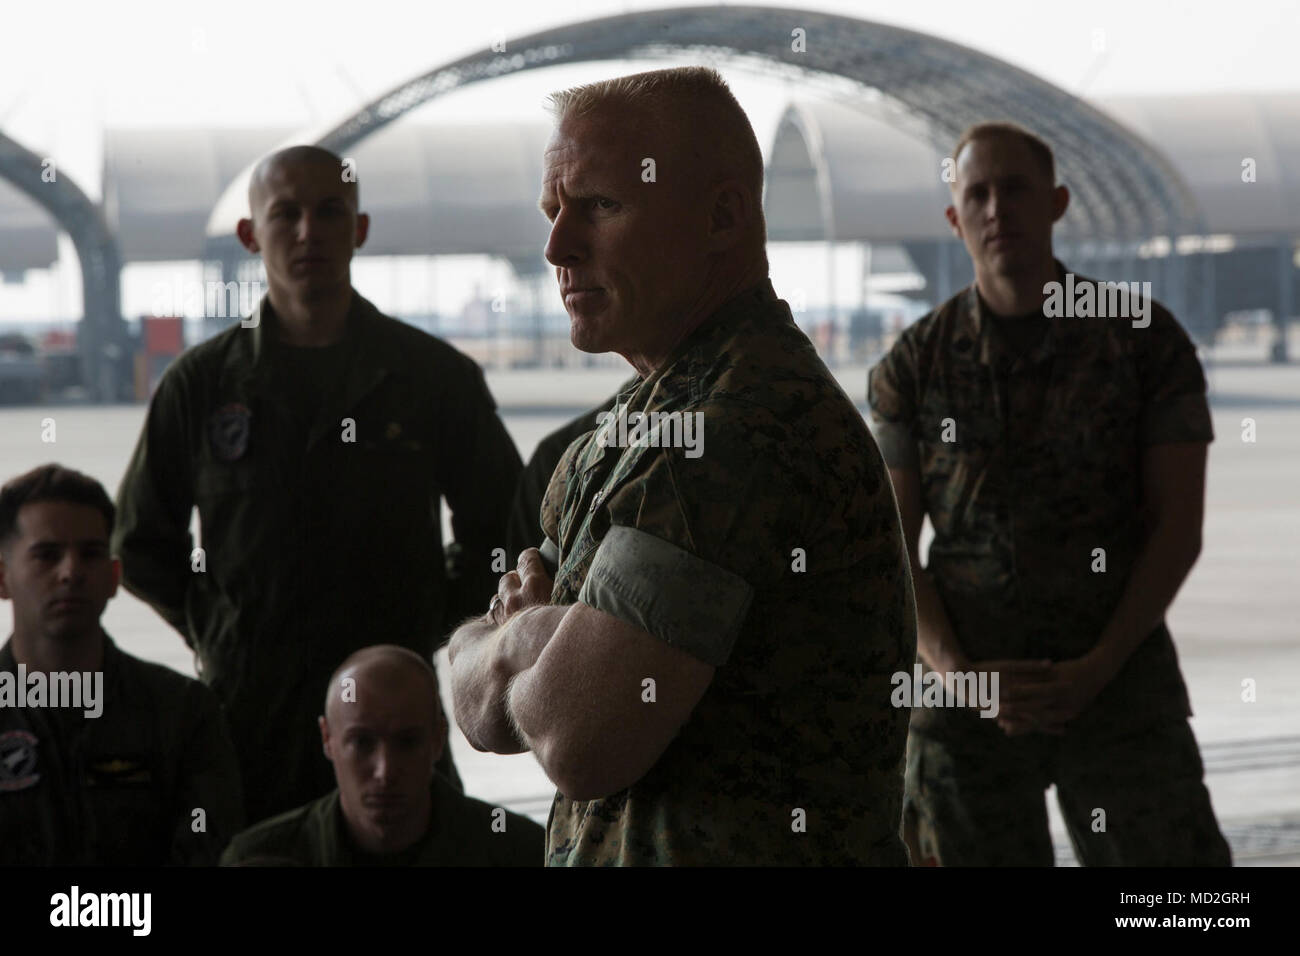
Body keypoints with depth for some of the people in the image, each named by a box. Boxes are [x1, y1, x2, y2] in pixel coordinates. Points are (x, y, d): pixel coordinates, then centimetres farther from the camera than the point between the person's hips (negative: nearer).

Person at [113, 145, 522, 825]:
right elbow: (141, 544, 15)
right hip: (245, 710, 0)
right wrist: (213, 632, 7)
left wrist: (432, 626, 6)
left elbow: (500, 528, 15)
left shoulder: (434, 375, 5)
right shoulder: (200, 384, 5)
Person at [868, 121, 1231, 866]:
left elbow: (1179, 527, -2)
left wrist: (1098, 669, -12)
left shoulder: (1146, 339, 0)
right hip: (966, 693, 1)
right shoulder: (915, 365, 4)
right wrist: (957, 674, -13)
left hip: (1121, 685, -1)